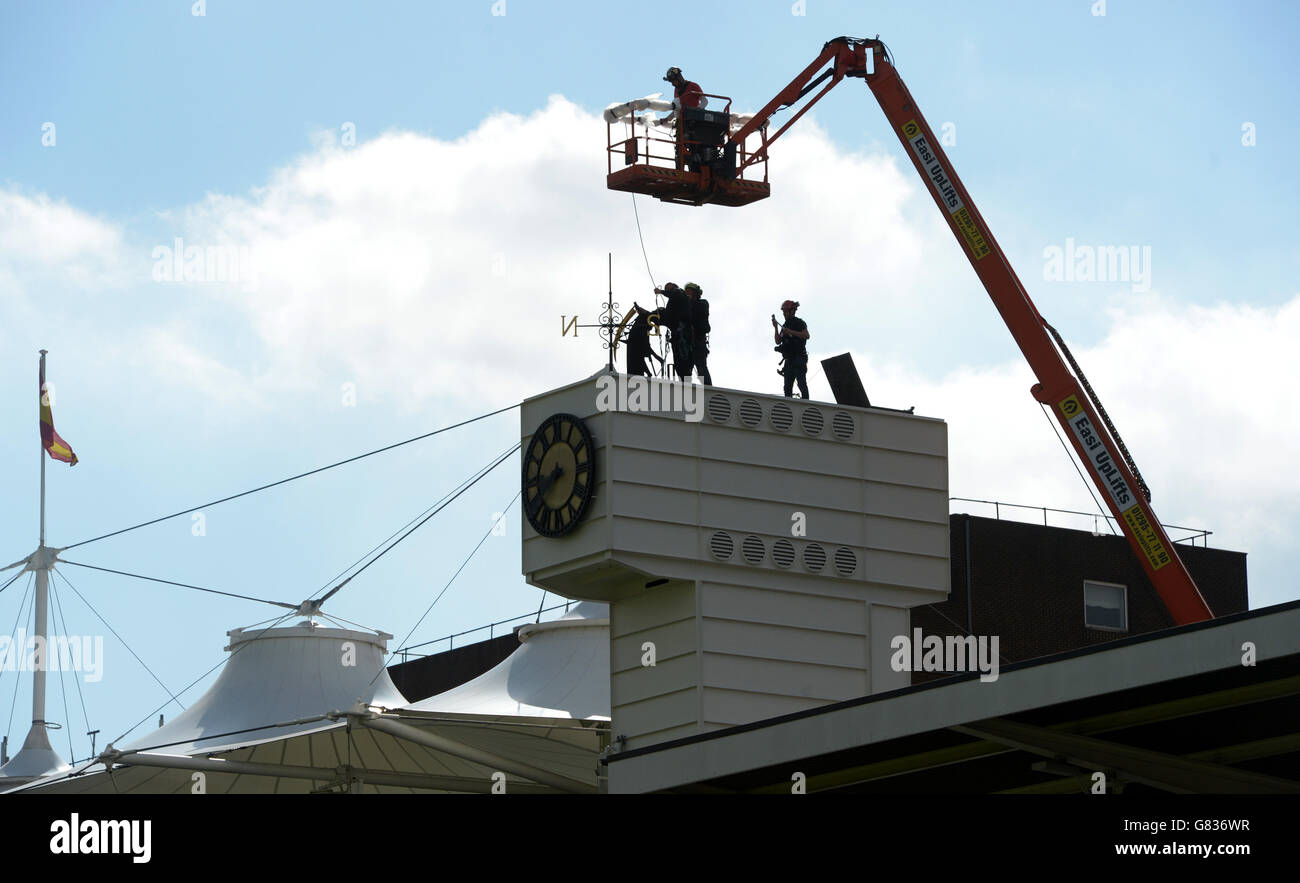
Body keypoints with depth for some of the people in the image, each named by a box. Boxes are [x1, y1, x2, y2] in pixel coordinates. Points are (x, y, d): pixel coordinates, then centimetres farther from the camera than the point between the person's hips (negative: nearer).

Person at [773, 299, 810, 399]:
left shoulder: (800, 323, -2)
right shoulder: (785, 325, 19)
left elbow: (806, 335, -18)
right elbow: (778, 341, 16)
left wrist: (791, 332, -19)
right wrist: (775, 328, 4)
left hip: (799, 359, -8)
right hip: (789, 359, 8)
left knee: (801, 383, -14)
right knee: (787, 386, 3)